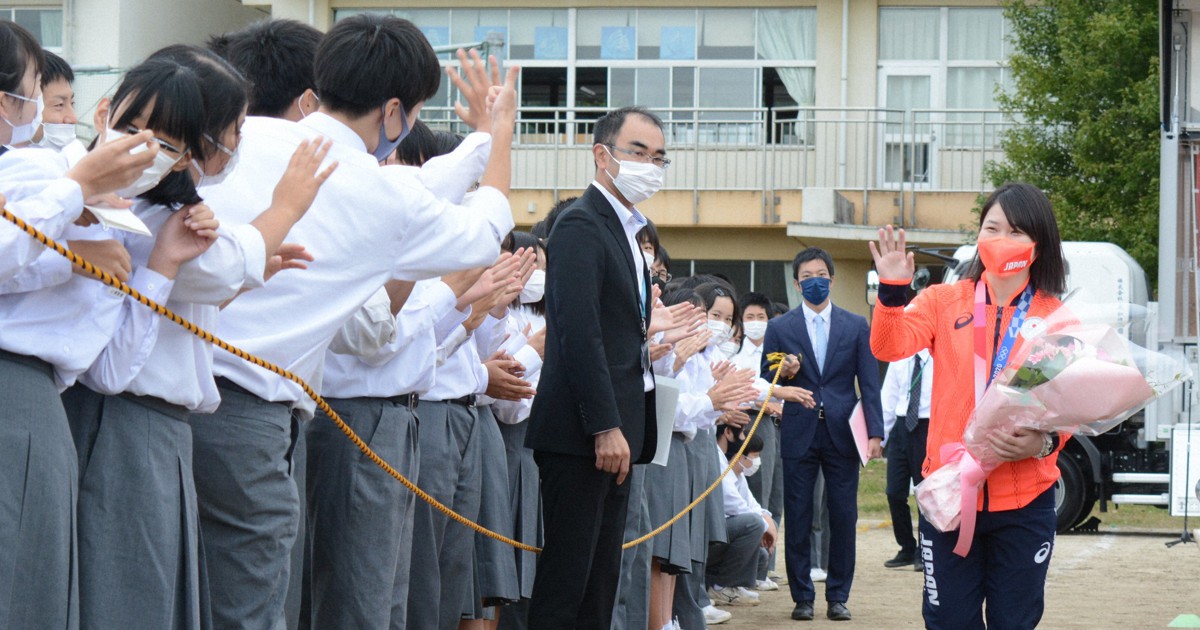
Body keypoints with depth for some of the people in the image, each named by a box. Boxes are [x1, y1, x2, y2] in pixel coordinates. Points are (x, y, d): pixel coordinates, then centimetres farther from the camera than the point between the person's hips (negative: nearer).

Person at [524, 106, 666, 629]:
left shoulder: (623, 230, 20)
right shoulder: (581, 226, -11)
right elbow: (579, 332, -19)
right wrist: (605, 427, -23)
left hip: (613, 429, 10)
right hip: (582, 430, -10)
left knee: (602, 573, 10)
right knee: (568, 572, -8)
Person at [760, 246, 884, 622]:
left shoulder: (856, 326, 7)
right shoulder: (780, 329, 7)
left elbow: (869, 383, 4)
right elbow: (766, 384, 8)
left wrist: (874, 432, -5)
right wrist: (783, 374, -14)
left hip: (842, 434, 0)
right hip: (799, 434, 0)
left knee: (843, 518, 1)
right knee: (798, 520, 1)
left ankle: (838, 597, 10)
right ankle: (802, 596, 9)